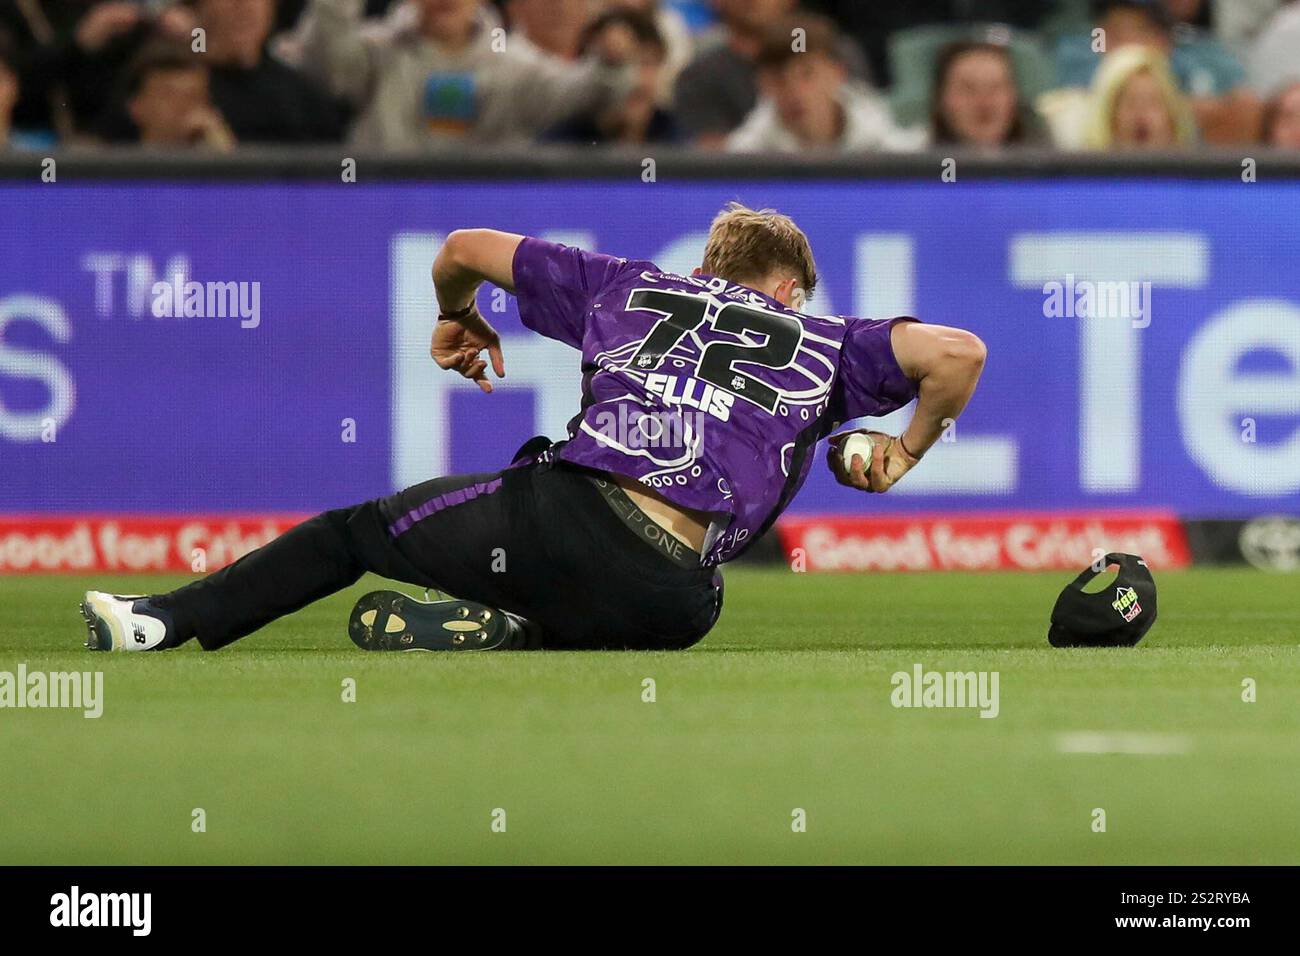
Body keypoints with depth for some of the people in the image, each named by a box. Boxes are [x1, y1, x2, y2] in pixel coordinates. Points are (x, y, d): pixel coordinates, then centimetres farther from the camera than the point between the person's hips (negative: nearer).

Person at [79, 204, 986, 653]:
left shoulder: (637, 287, 24)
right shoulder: (821, 341, 20)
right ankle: (498, 635, -9)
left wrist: (458, 319, 48)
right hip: (672, 600, -1)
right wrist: (902, 452, 22)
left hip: (561, 508, 1)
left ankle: (165, 622, 6)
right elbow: (958, 351, 6)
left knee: (358, 530, 18)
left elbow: (468, 248, 26)